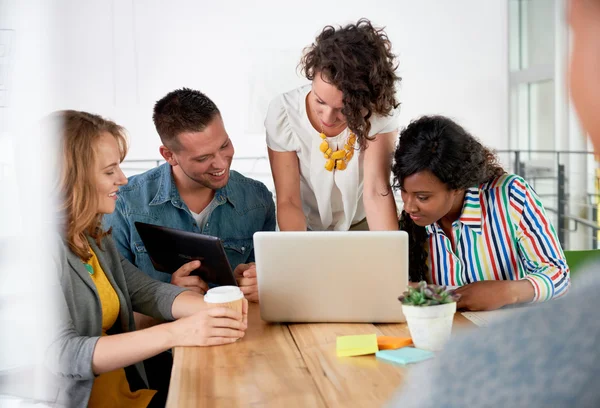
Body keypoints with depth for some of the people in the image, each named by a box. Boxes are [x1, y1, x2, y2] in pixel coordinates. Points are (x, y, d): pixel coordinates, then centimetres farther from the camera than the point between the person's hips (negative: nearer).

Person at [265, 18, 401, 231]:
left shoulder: (381, 113, -21)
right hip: (306, 228, 0)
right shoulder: (282, 113, -21)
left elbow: (377, 192, -26)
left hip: (362, 225, 0)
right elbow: (288, 202, -20)